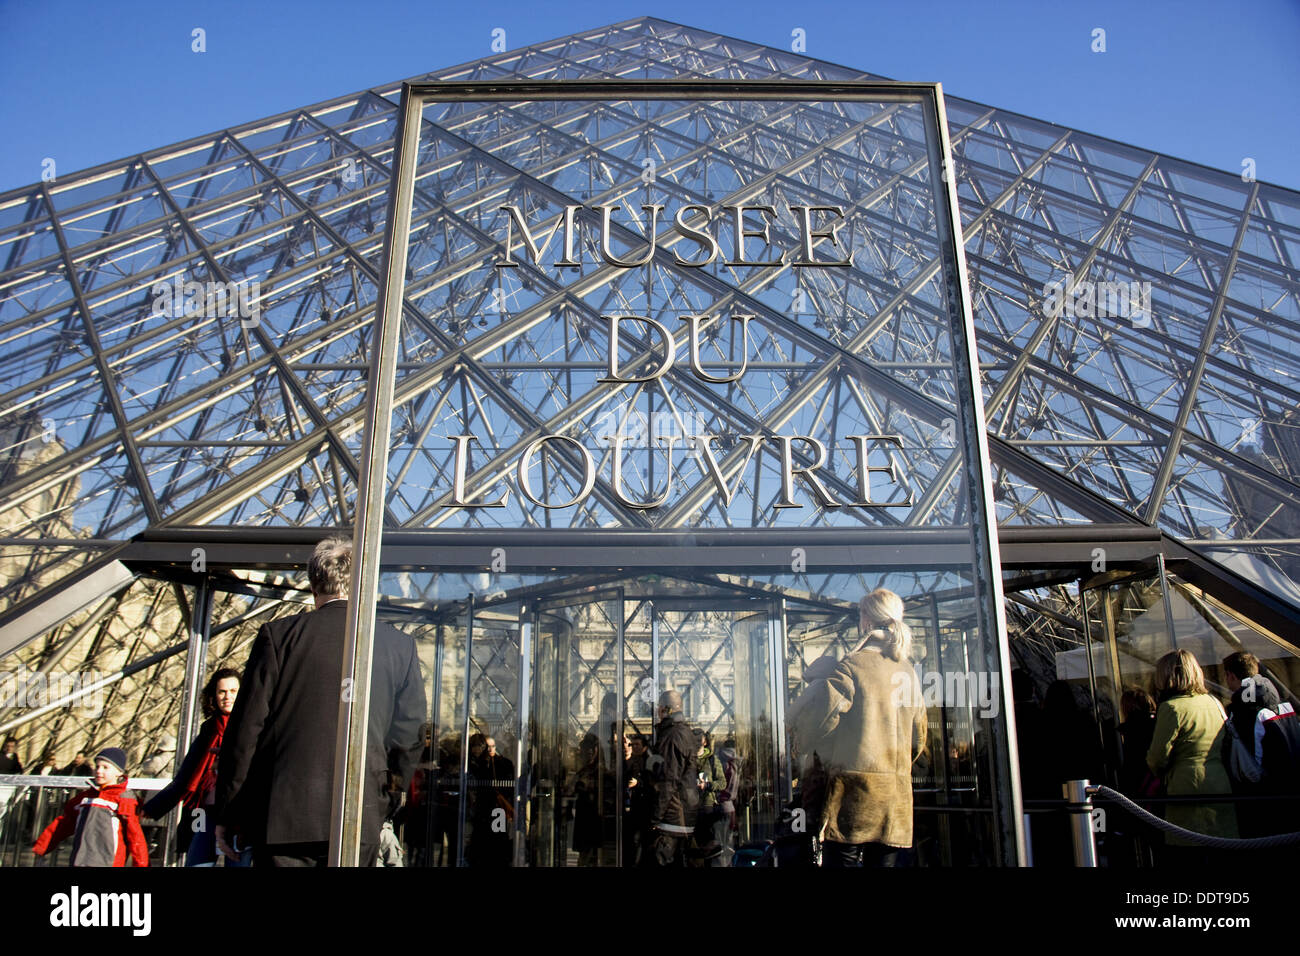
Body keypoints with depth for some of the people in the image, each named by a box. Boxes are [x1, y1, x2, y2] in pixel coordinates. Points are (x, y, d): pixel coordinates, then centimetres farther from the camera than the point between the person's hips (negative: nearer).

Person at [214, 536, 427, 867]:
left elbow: (246, 729, -1)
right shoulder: (400, 645, 2)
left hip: (282, 815, -1)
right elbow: (408, 738, 4)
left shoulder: (278, 634, -1)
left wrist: (227, 814, 7)